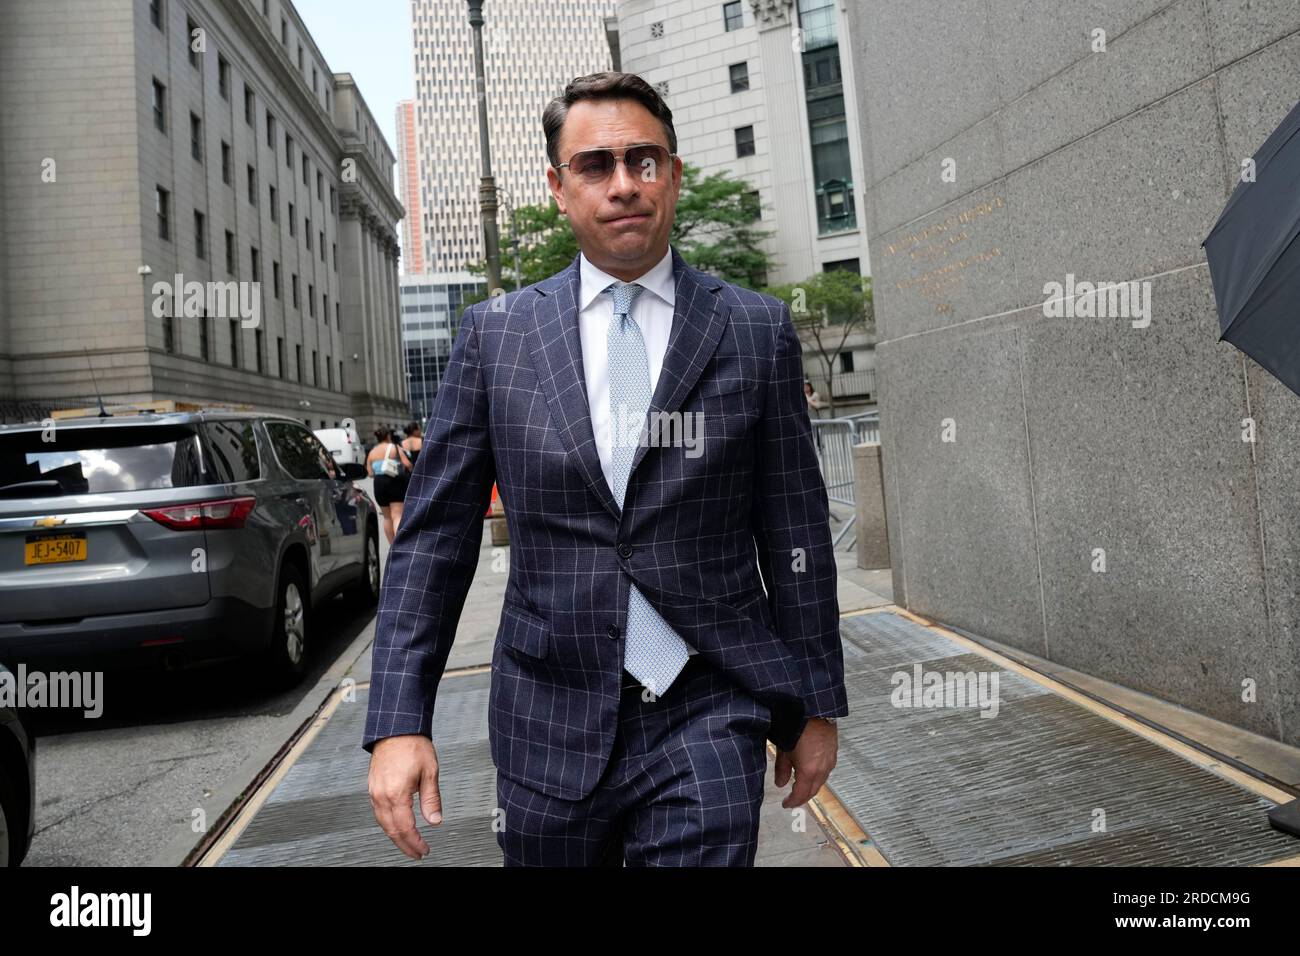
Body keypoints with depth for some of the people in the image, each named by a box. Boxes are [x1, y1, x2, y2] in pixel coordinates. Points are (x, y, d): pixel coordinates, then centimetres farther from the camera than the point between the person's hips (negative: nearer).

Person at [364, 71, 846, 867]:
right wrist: (399, 723, -6)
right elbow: (435, 536, 0)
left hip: (706, 717, -1)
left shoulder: (756, 330, 0)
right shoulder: (493, 335, 1)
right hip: (550, 722, 2)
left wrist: (816, 703, 7)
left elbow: (796, 533, 2)